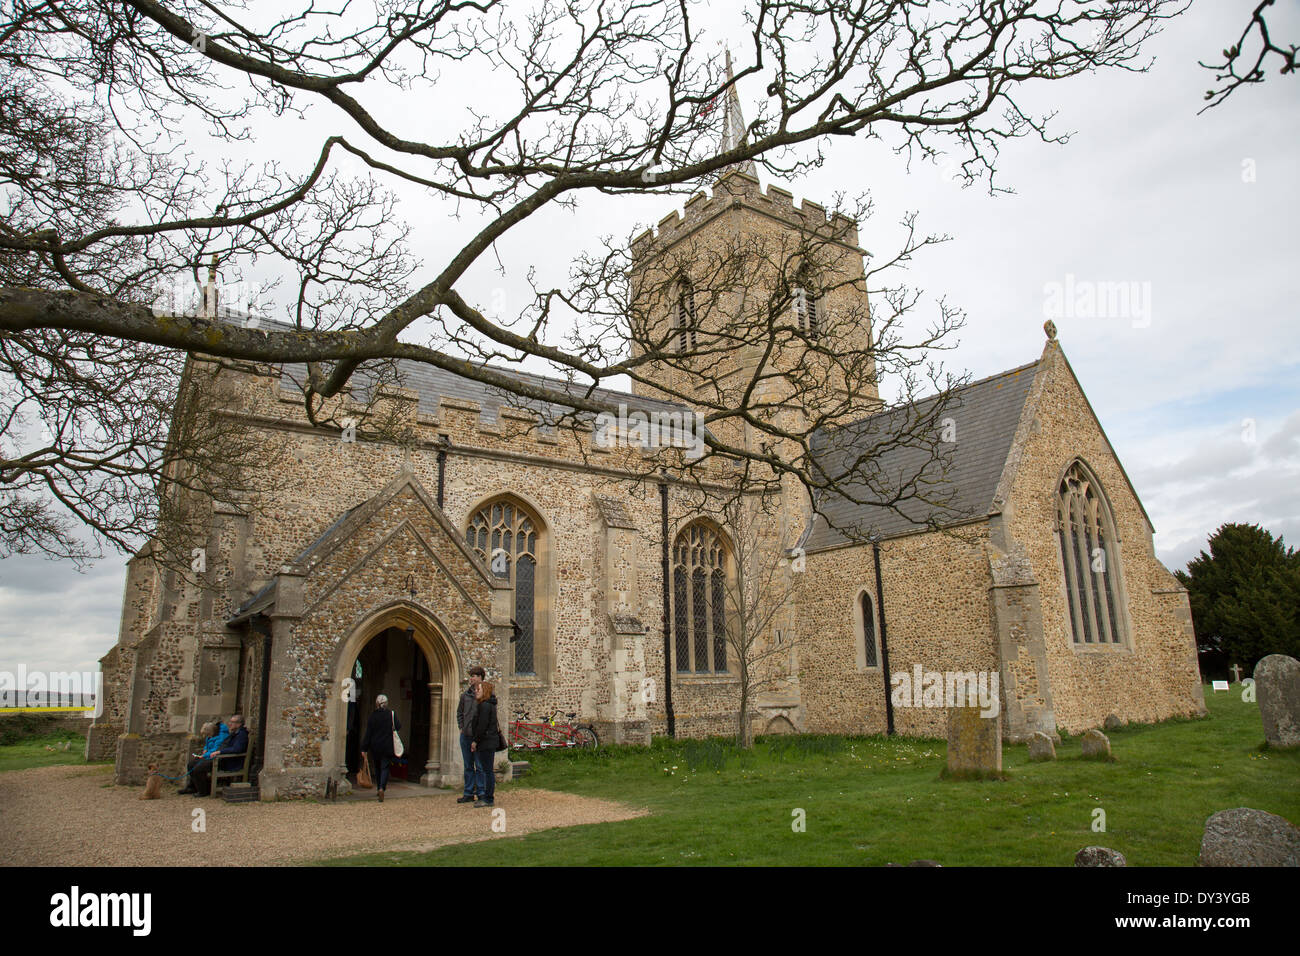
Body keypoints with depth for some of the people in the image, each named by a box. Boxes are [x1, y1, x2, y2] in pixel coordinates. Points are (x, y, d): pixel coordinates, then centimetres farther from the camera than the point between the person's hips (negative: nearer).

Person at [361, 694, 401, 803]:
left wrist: (364, 748, 0)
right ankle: (381, 788, -19)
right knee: (385, 767, 1)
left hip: (375, 747, 1)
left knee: (377, 768, 19)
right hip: (387, 746, -1)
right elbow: (398, 727, -6)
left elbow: (368, 734, -4)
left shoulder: (372, 716, -5)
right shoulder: (392, 714, -7)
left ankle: (379, 788, 27)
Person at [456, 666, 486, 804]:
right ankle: (469, 794, 19)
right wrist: (461, 727, 7)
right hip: (466, 735, 5)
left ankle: (481, 793, 11)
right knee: (468, 766, 12)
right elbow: (459, 712, 19)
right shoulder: (466, 694, 9)